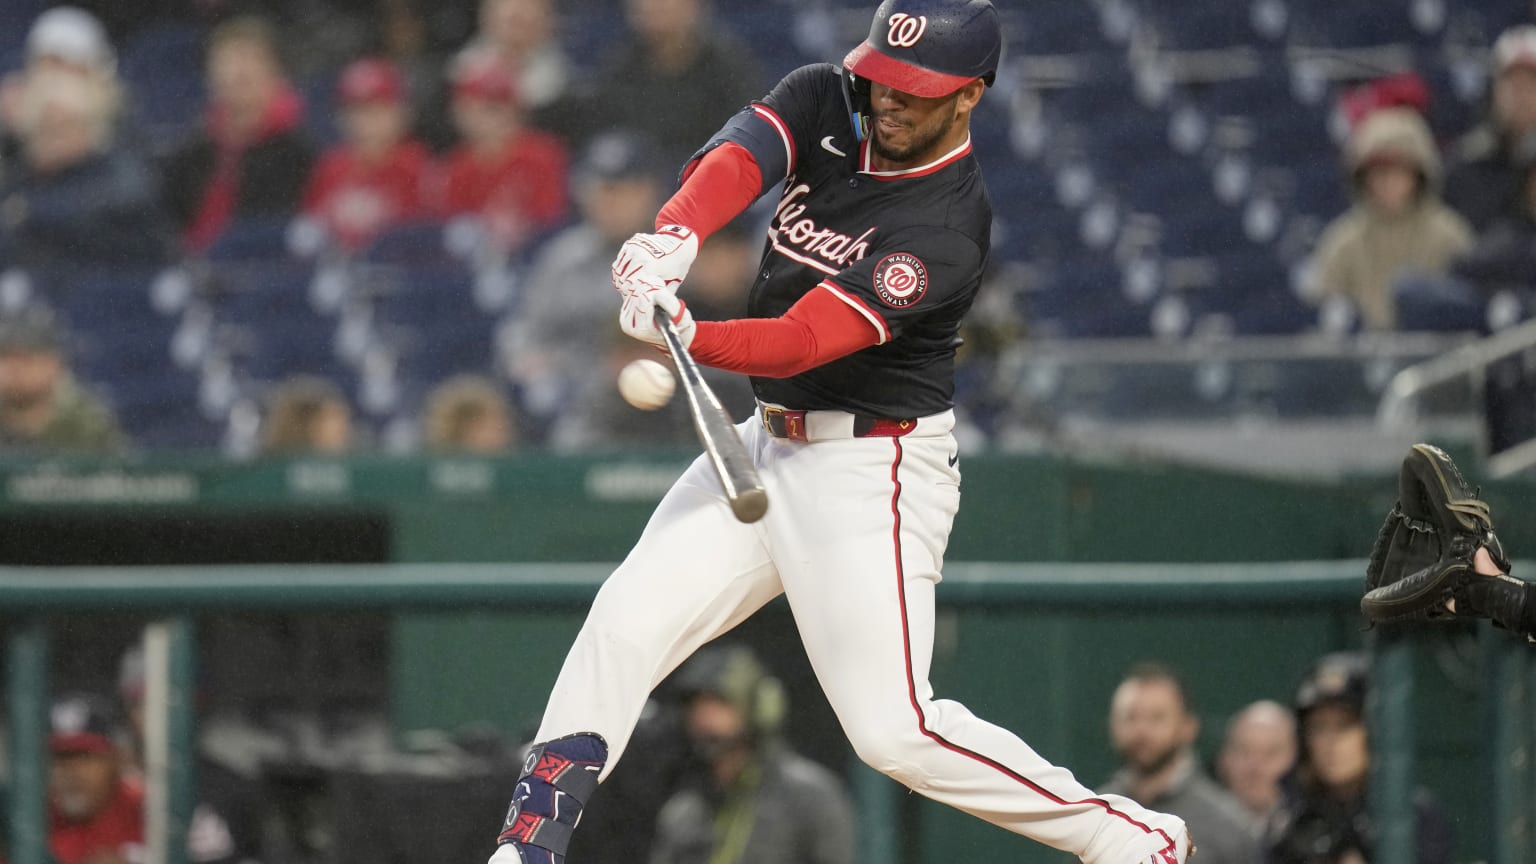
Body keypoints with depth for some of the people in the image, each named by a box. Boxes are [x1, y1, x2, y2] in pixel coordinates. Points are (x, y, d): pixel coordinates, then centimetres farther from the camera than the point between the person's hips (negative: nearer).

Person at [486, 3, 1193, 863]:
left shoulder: (947, 229, -22)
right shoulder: (826, 104, -1)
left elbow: (802, 341, -29)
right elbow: (737, 157, -20)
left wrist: (689, 336, -47)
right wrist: (675, 237, -42)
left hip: (875, 469, -7)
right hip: (772, 440, 7)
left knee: (895, 728, -12)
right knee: (627, 622, -2)